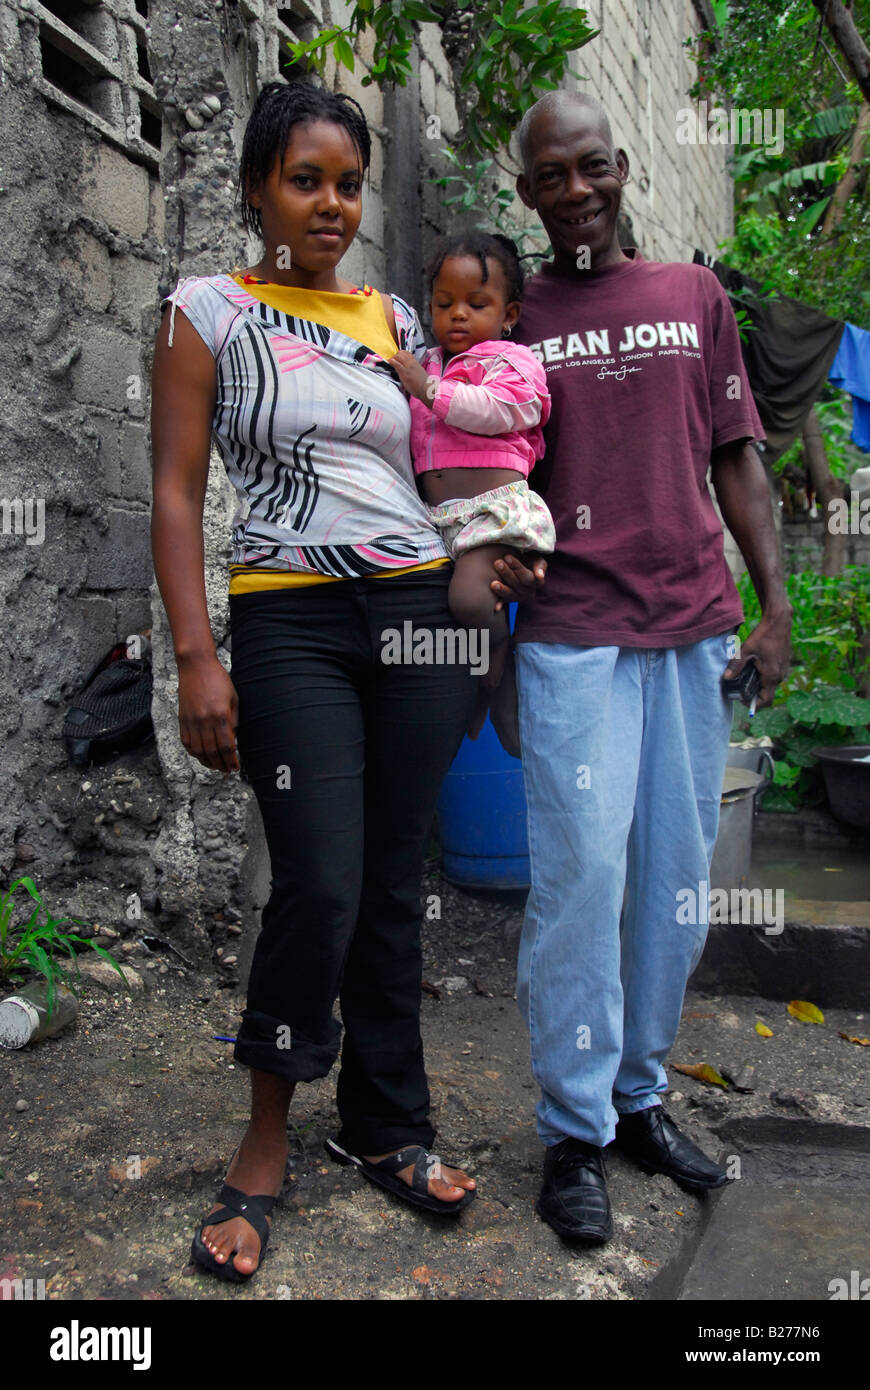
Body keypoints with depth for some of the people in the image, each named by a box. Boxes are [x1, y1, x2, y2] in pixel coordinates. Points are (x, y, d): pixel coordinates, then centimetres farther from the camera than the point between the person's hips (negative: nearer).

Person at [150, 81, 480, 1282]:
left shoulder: (394, 318, 15)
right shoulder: (208, 310, 4)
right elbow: (177, 491, -3)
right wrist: (195, 656, -11)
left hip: (421, 606, 4)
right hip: (291, 622, -4)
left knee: (396, 885, 7)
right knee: (320, 887, -10)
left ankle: (387, 1130, 25)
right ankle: (267, 1146, 15)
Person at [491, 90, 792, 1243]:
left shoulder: (694, 295, 14)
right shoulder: (512, 320, 9)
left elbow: (736, 458, 12)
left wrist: (774, 602, 5)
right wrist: (488, 558, -11)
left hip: (696, 625, 3)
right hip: (574, 634, -3)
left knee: (677, 876, 6)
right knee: (581, 872, -6)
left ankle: (641, 1095, 23)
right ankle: (575, 1132, 9)